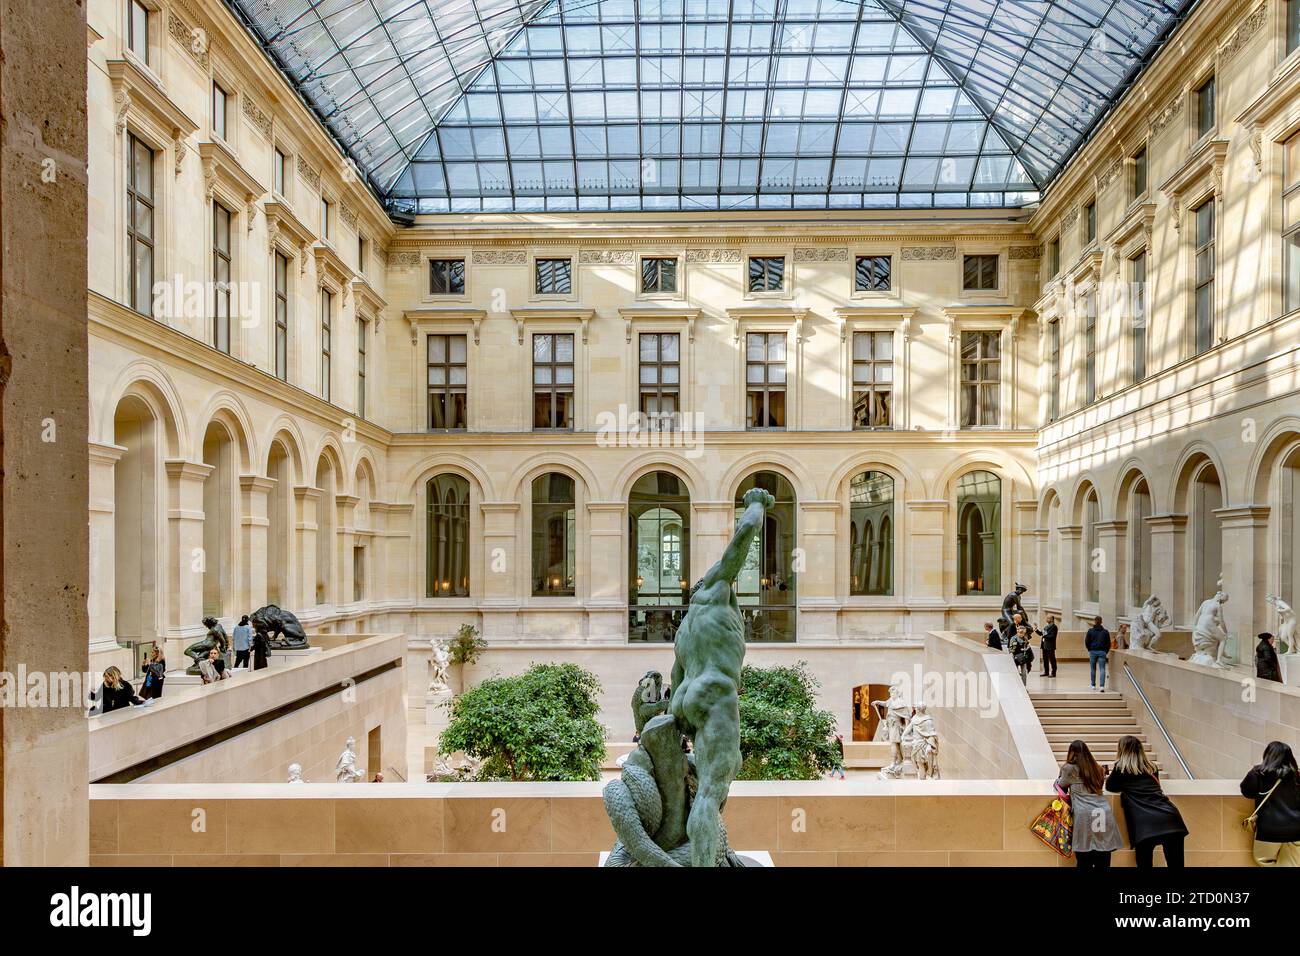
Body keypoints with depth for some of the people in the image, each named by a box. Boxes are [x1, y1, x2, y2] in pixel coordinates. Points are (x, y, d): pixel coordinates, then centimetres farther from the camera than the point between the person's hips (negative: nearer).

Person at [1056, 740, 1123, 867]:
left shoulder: (1069, 768, 7)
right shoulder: (1097, 768, 19)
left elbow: (1060, 786, 22)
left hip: (1085, 815, -4)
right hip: (1105, 814, 4)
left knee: (1084, 862, 2)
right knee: (1103, 862, 7)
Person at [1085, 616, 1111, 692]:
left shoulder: (1090, 631, -2)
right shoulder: (1105, 632, 3)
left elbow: (1086, 642, -2)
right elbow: (1108, 643, 3)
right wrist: (1106, 651, 13)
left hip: (1093, 651, 0)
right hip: (1102, 652, 0)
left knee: (1093, 669, 12)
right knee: (1102, 669, -2)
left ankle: (1093, 685, 21)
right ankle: (1102, 686, -15)